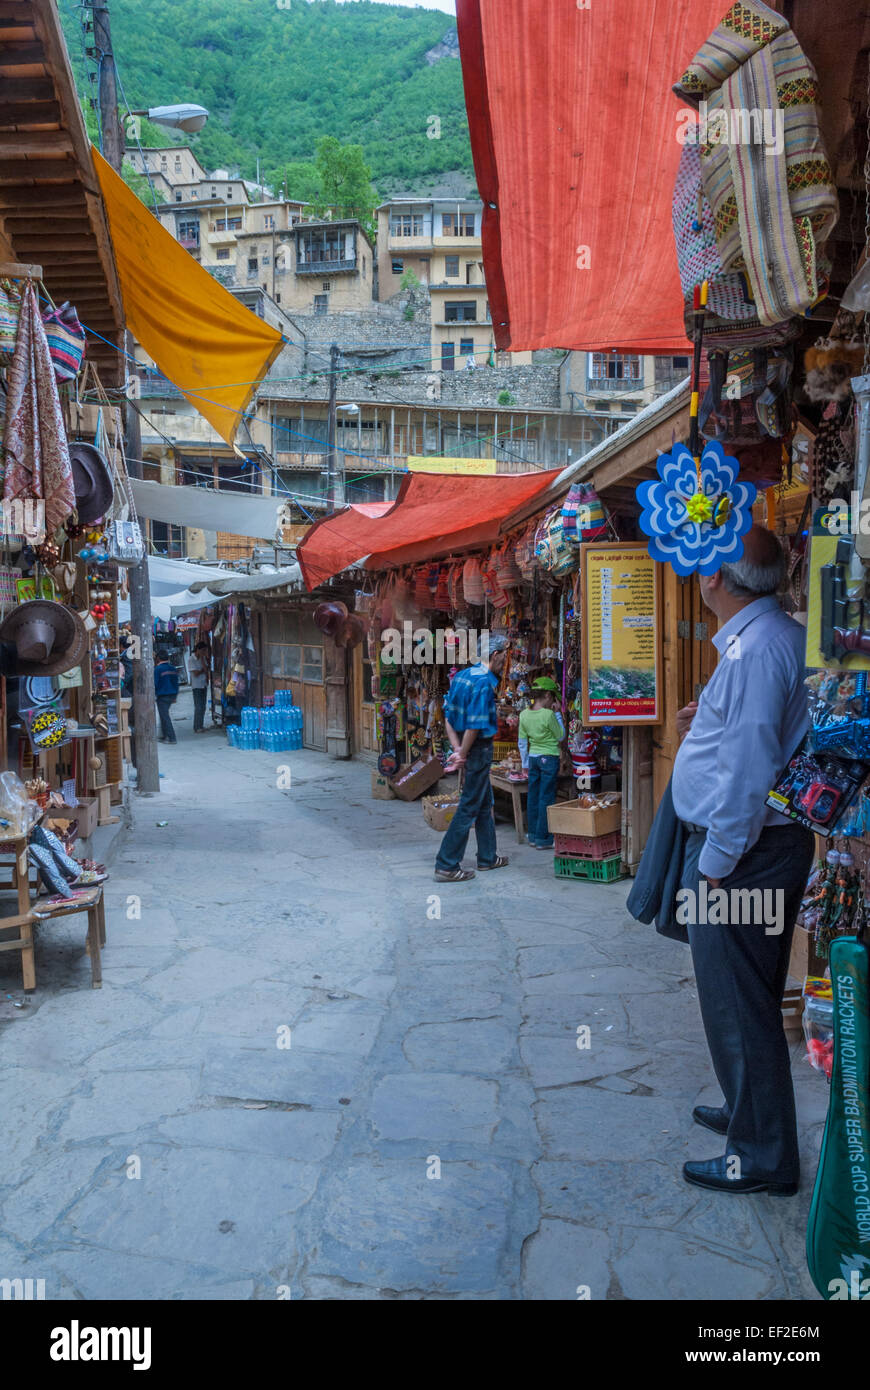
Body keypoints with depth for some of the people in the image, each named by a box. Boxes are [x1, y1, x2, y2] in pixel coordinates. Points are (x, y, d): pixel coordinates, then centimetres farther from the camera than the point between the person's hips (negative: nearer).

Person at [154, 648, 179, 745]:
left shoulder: (158, 669, -13)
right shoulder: (173, 668, 9)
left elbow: (155, 684, -13)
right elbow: (176, 683, 14)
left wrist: (153, 696, -2)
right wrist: (175, 696, 20)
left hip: (162, 696, -7)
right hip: (172, 695, 7)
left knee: (165, 717, -4)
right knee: (164, 715, 19)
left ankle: (172, 738, -8)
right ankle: (165, 736, 23)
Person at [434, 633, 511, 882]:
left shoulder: (461, 675, 8)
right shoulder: (484, 683, -20)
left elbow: (448, 716, 9)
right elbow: (475, 726, -23)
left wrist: (457, 749, 4)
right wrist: (462, 755, -14)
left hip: (467, 747, 9)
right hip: (479, 749, -9)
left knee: (485, 803, 21)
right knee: (469, 808, -3)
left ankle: (488, 856, 33)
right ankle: (446, 866, 1)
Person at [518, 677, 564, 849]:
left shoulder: (524, 715, 1)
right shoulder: (548, 715, -17)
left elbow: (522, 742, 9)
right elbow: (560, 736, -3)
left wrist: (525, 762, 18)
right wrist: (556, 714, 2)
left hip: (533, 757, 6)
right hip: (549, 758, -6)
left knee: (533, 796, 12)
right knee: (546, 798, -1)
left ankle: (533, 836, 18)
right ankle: (543, 838, 2)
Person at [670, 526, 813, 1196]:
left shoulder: (755, 650, -22)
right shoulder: (782, 635, 11)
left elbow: (748, 773, -26)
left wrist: (714, 866, -20)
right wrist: (709, 726, 13)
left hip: (740, 850, -10)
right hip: (772, 842, 10)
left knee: (737, 1004, 2)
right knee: (748, 997, 23)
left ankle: (762, 1154, 16)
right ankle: (750, 1110, 40)